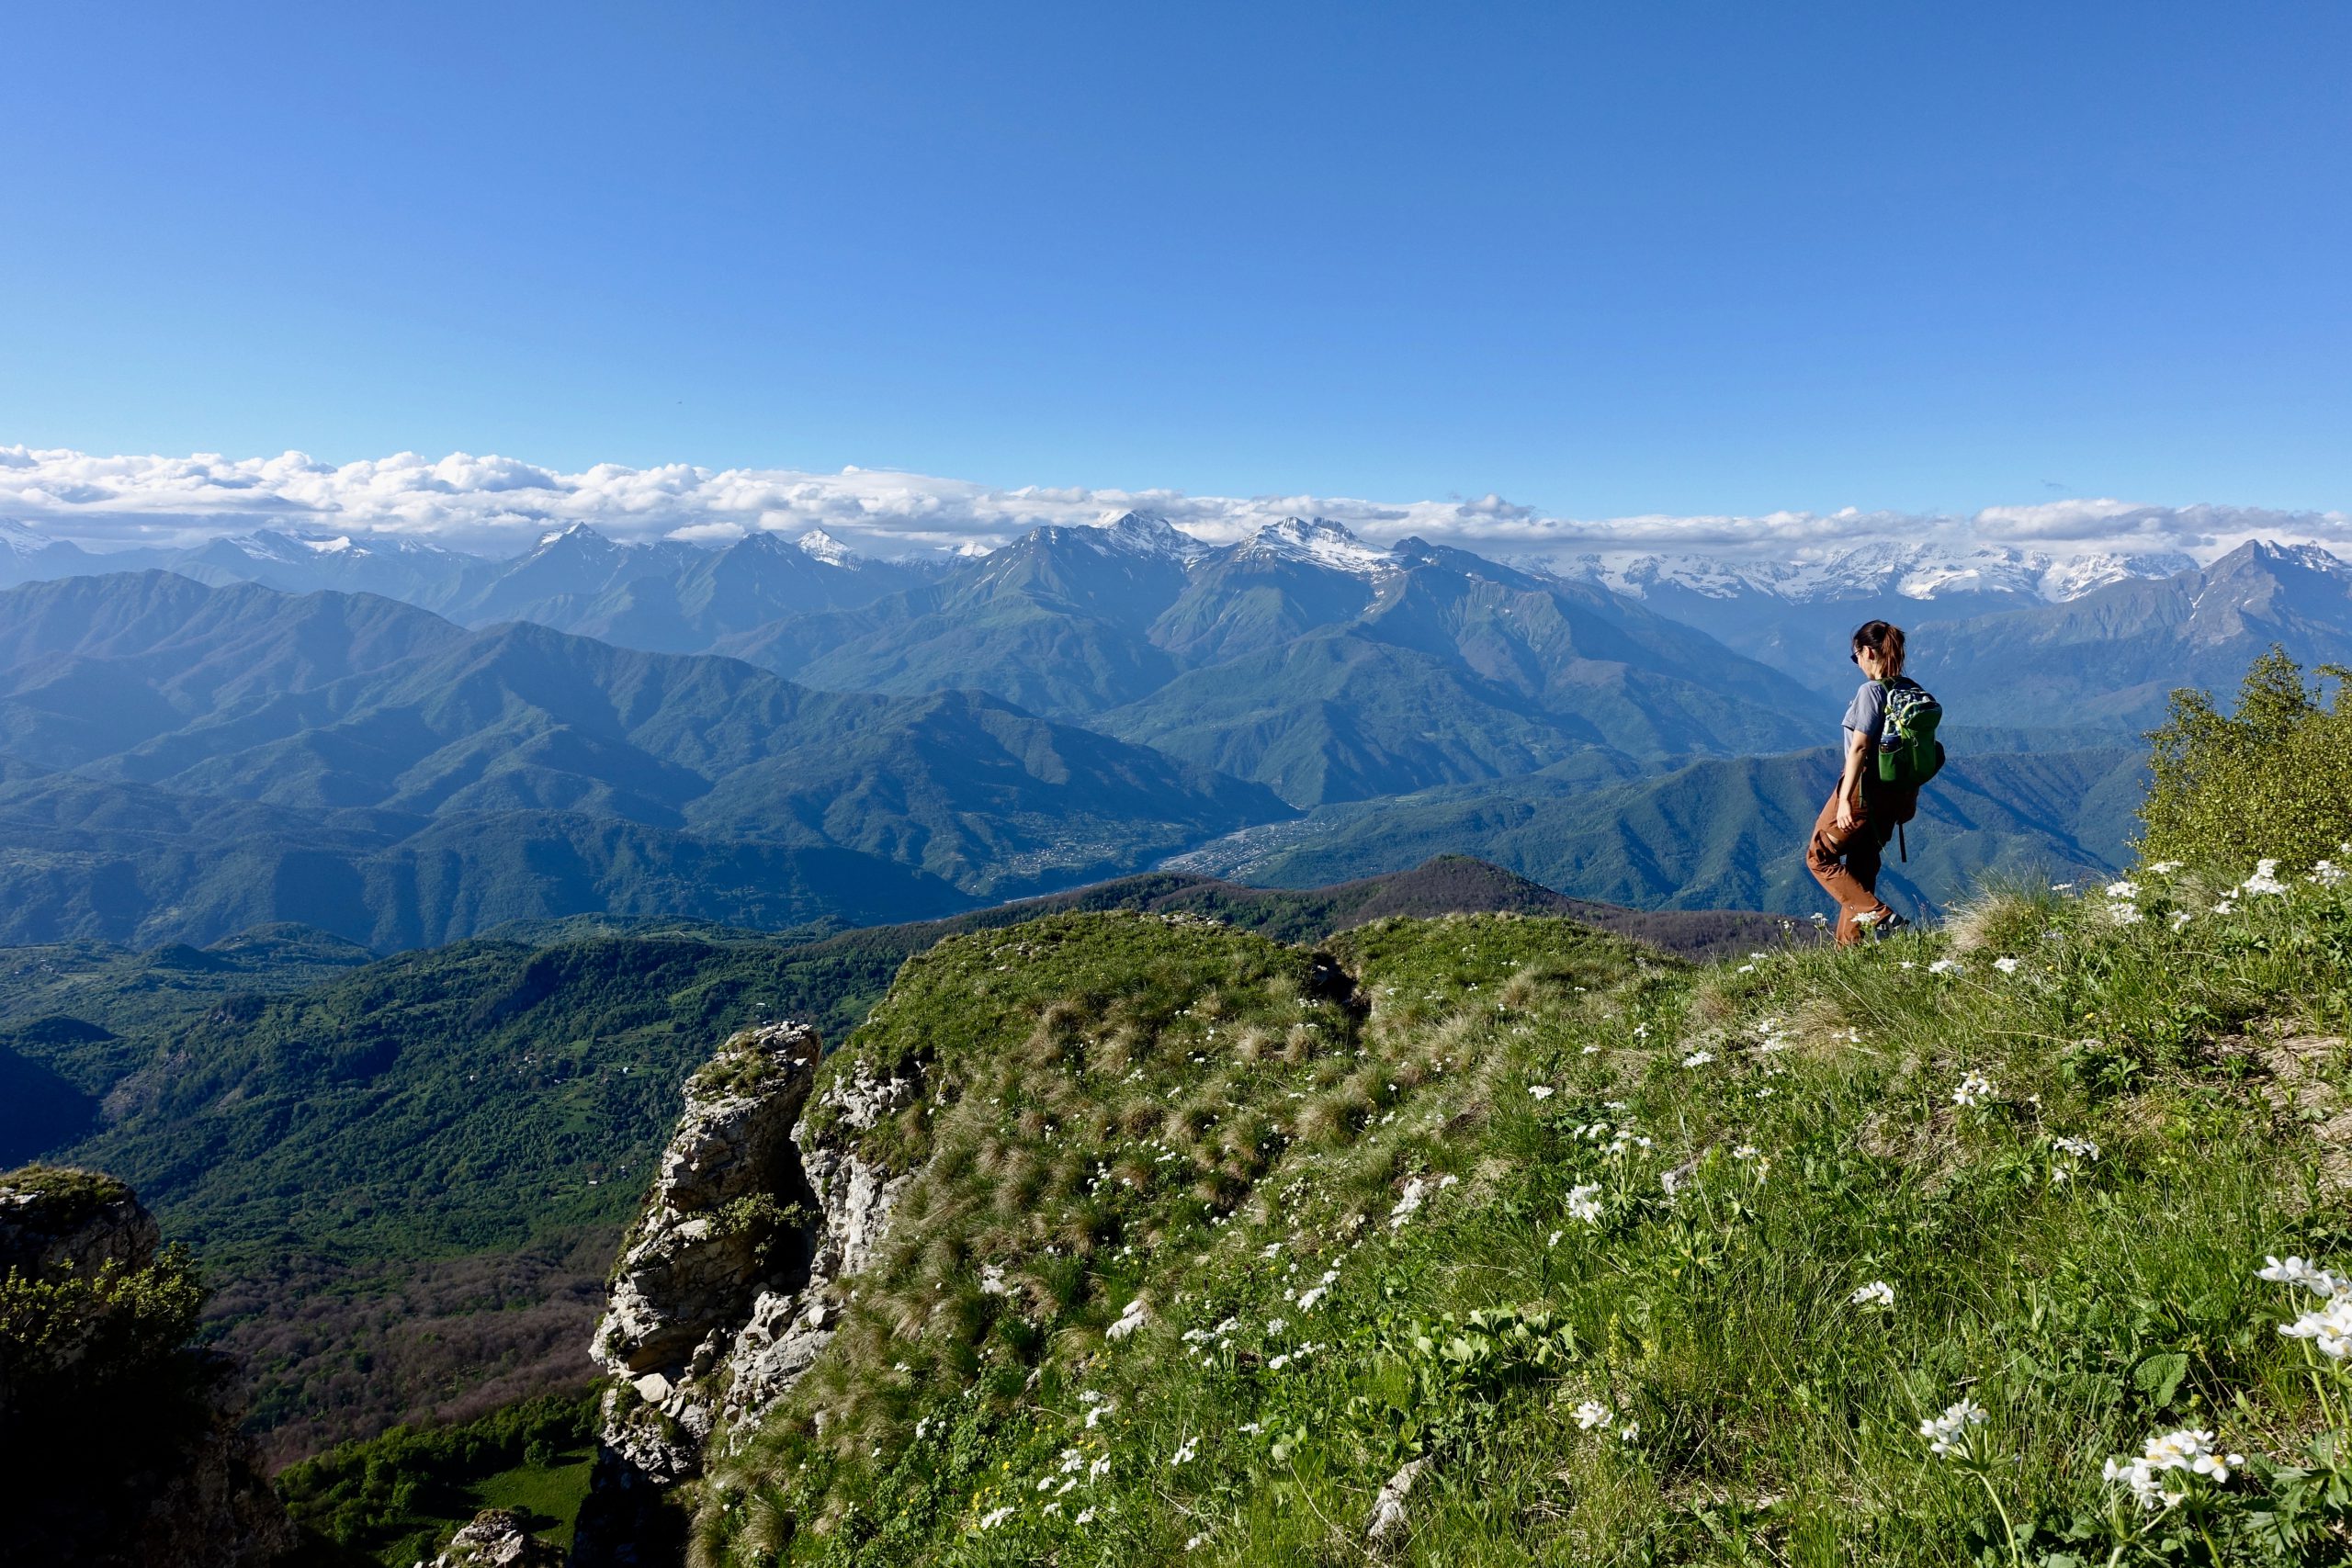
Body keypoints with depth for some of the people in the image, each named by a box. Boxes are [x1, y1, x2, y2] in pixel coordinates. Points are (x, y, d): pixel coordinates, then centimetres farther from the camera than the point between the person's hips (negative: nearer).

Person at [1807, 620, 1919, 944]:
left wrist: (1845, 799, -21)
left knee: (1819, 857, 7)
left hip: (1866, 787, -8)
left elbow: (1859, 747, -21)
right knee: (1862, 869, 16)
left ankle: (1879, 917, -6)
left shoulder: (1871, 690, -16)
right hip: (1898, 793, 8)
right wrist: (1907, 799, 20)